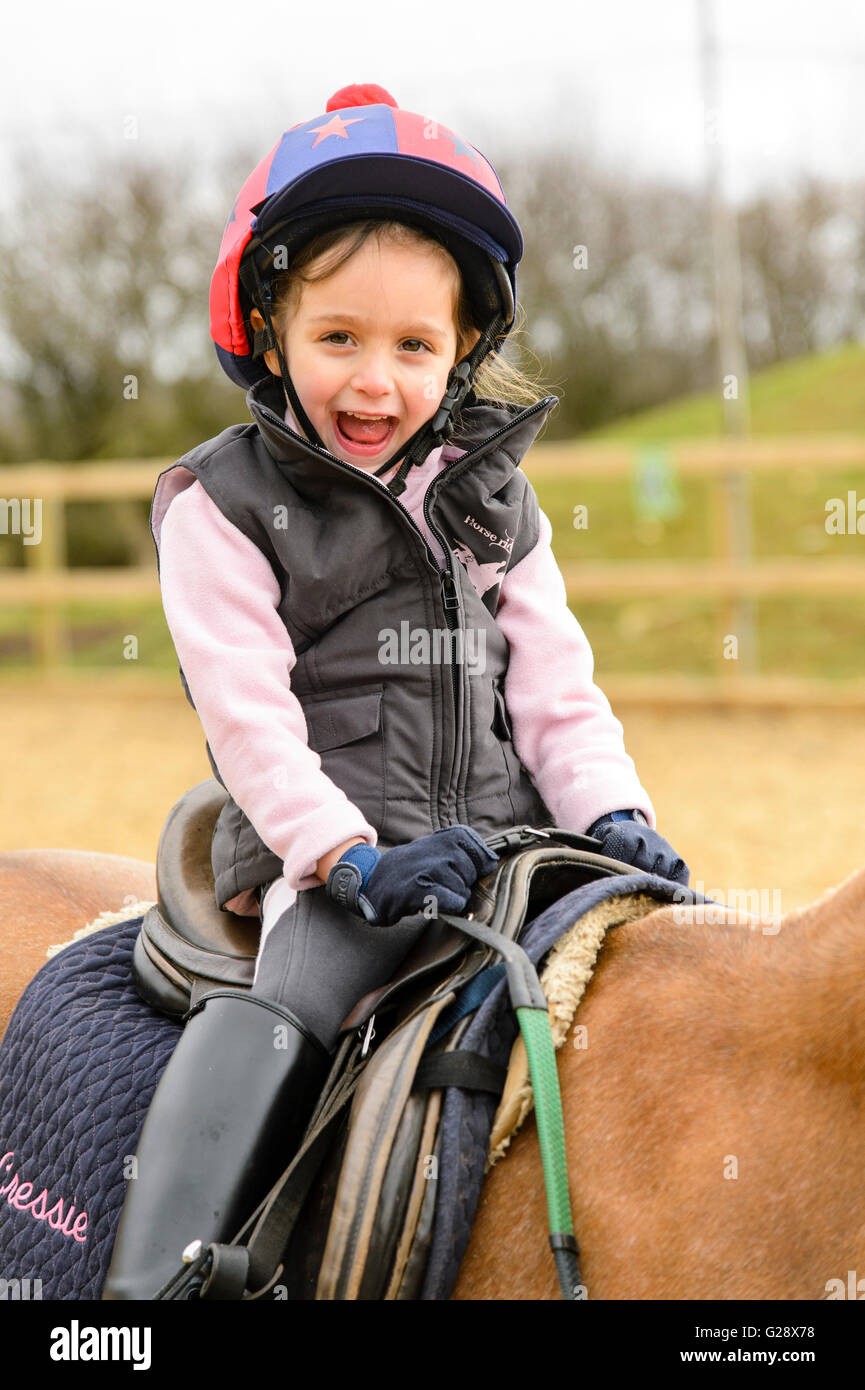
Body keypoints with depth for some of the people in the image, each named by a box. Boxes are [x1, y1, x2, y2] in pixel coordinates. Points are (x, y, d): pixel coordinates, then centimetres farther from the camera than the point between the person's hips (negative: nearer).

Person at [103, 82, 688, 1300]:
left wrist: (612, 817, -5)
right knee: (287, 1003, -32)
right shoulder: (222, 507, 0)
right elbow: (251, 718, -9)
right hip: (334, 860, -5)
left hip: (512, 844, 5)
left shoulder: (490, 495, 14)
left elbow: (554, 685, 12)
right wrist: (354, 859, -20)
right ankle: (157, 1273, -34)